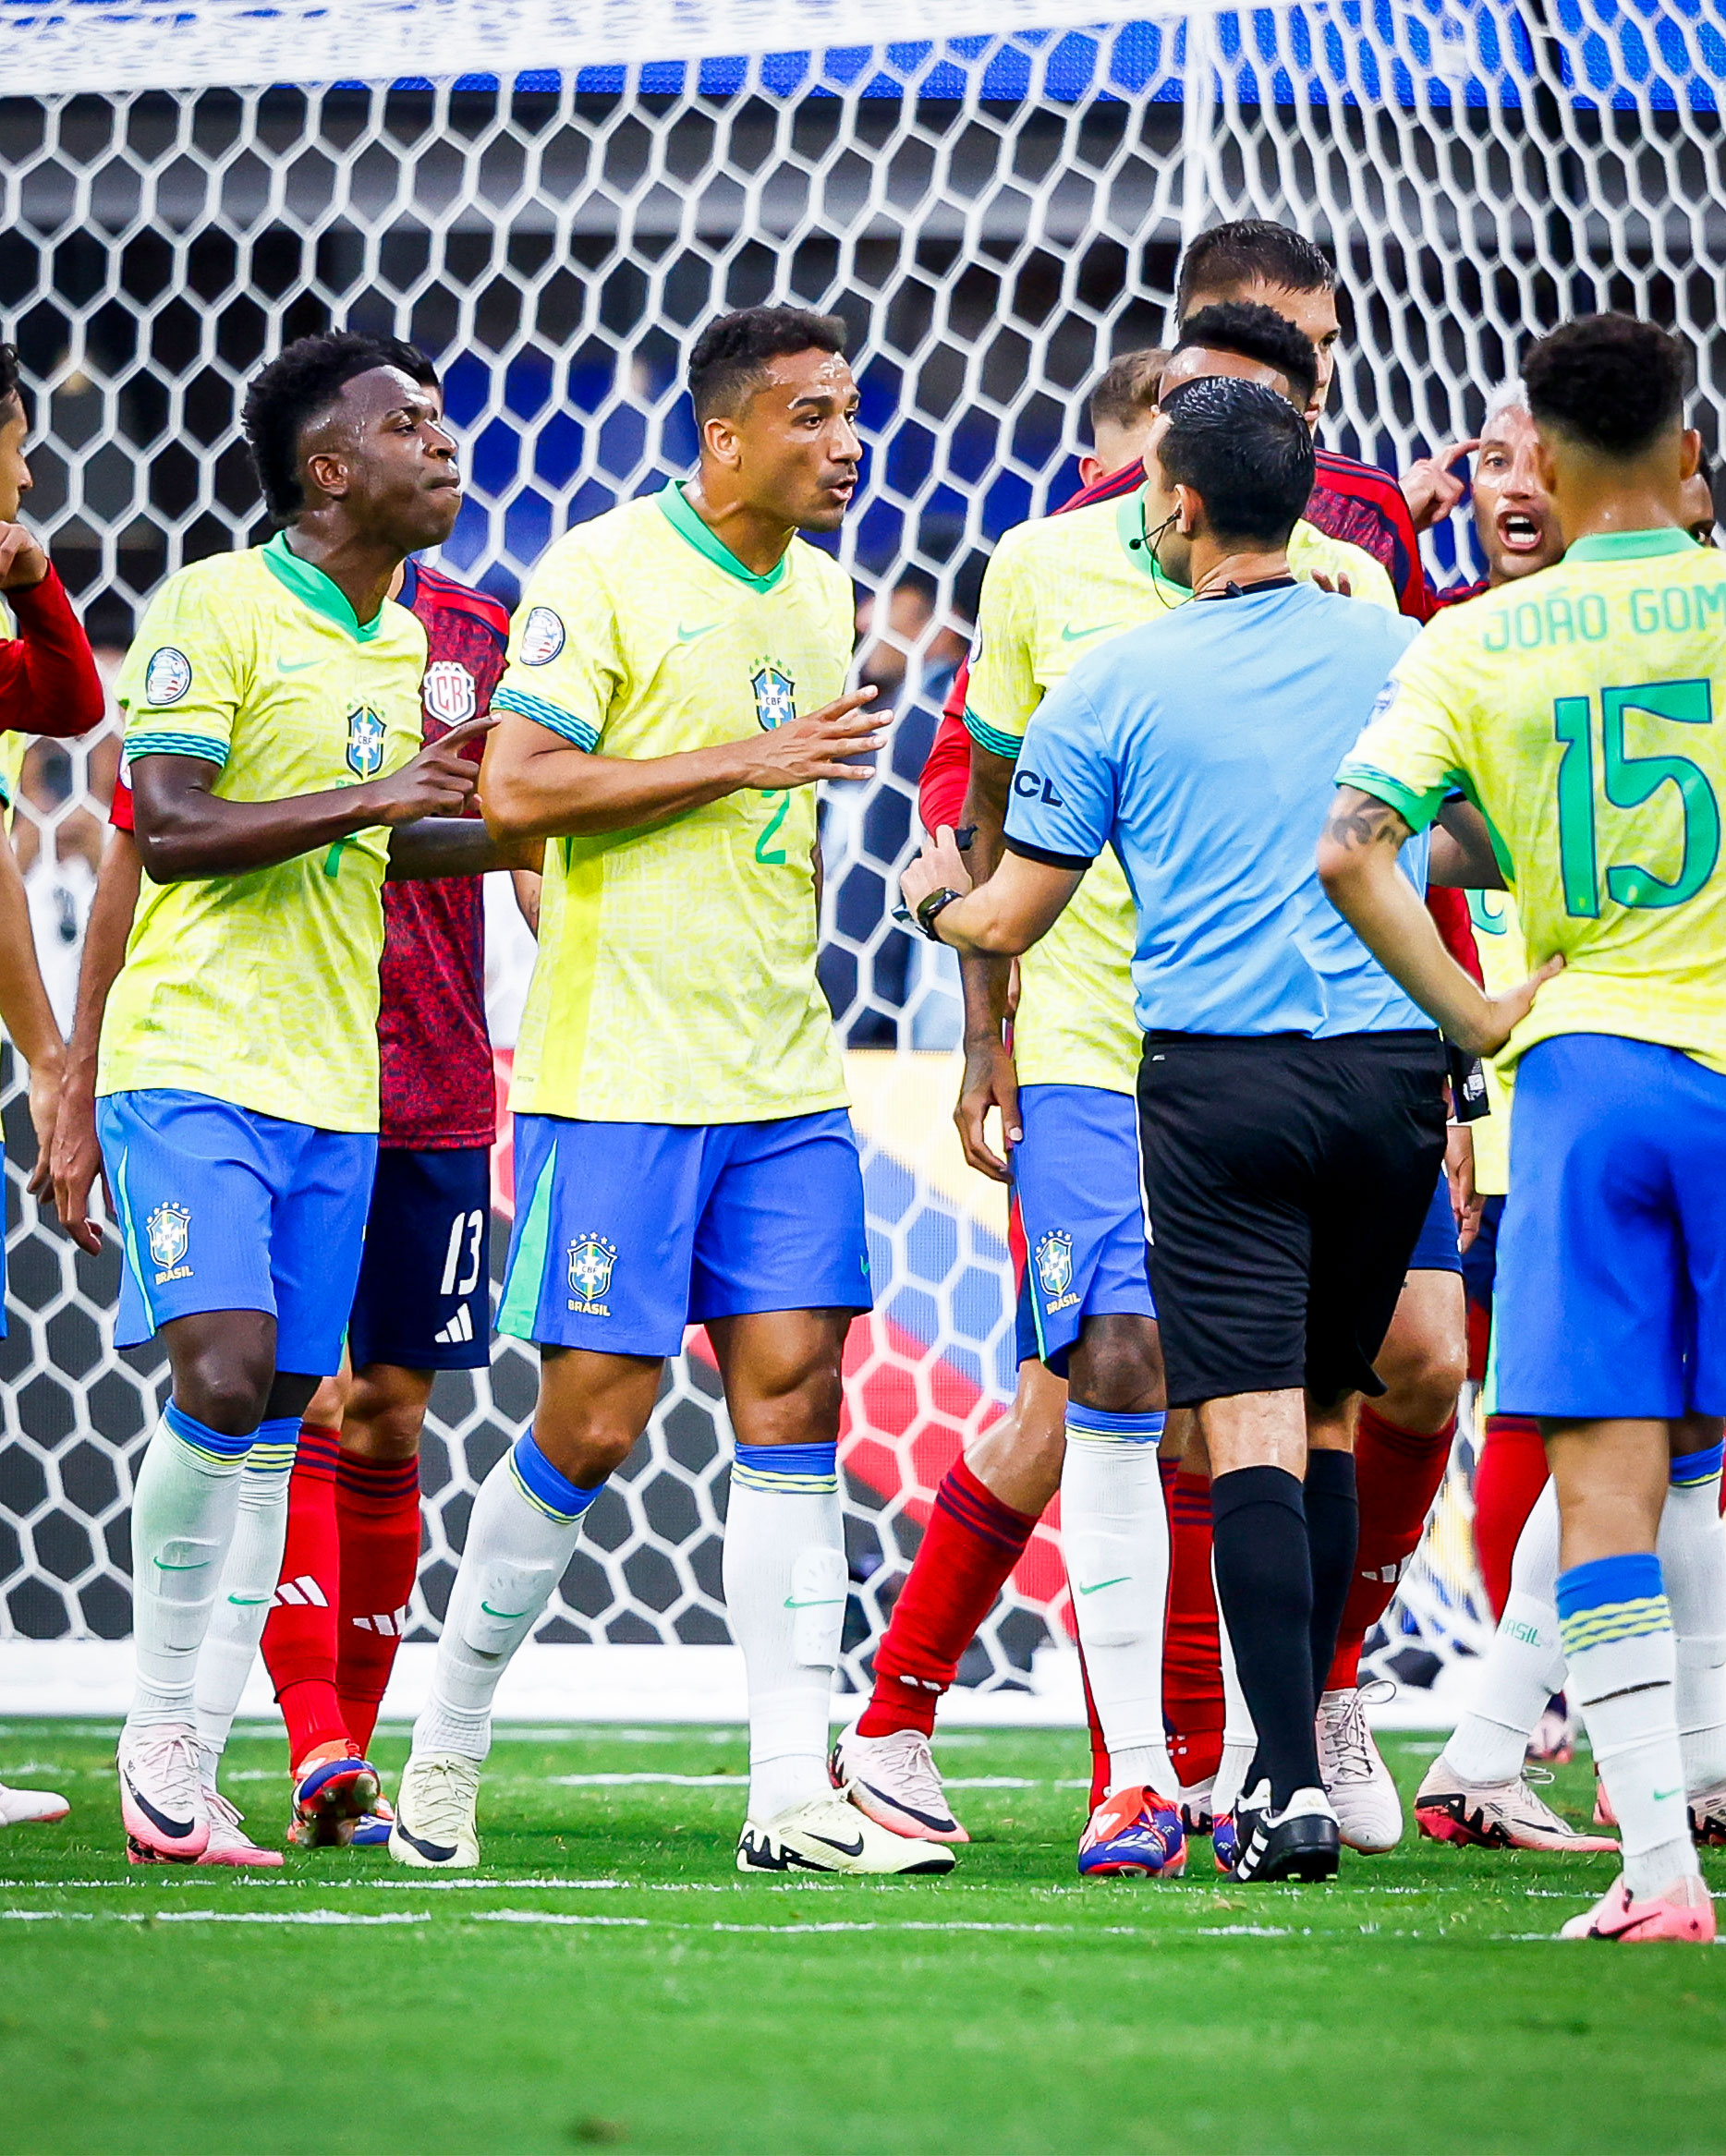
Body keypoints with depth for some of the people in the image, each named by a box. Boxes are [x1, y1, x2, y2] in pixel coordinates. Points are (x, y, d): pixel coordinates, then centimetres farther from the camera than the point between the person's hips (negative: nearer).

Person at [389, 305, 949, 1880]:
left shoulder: (819, 592, 14)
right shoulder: (603, 573, -9)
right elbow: (519, 790, -17)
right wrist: (746, 761, -18)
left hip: (779, 1078, 7)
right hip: (617, 1078, -7)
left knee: (793, 1389, -2)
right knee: (595, 1420, -4)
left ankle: (797, 1795, -4)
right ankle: (443, 1757, 13)